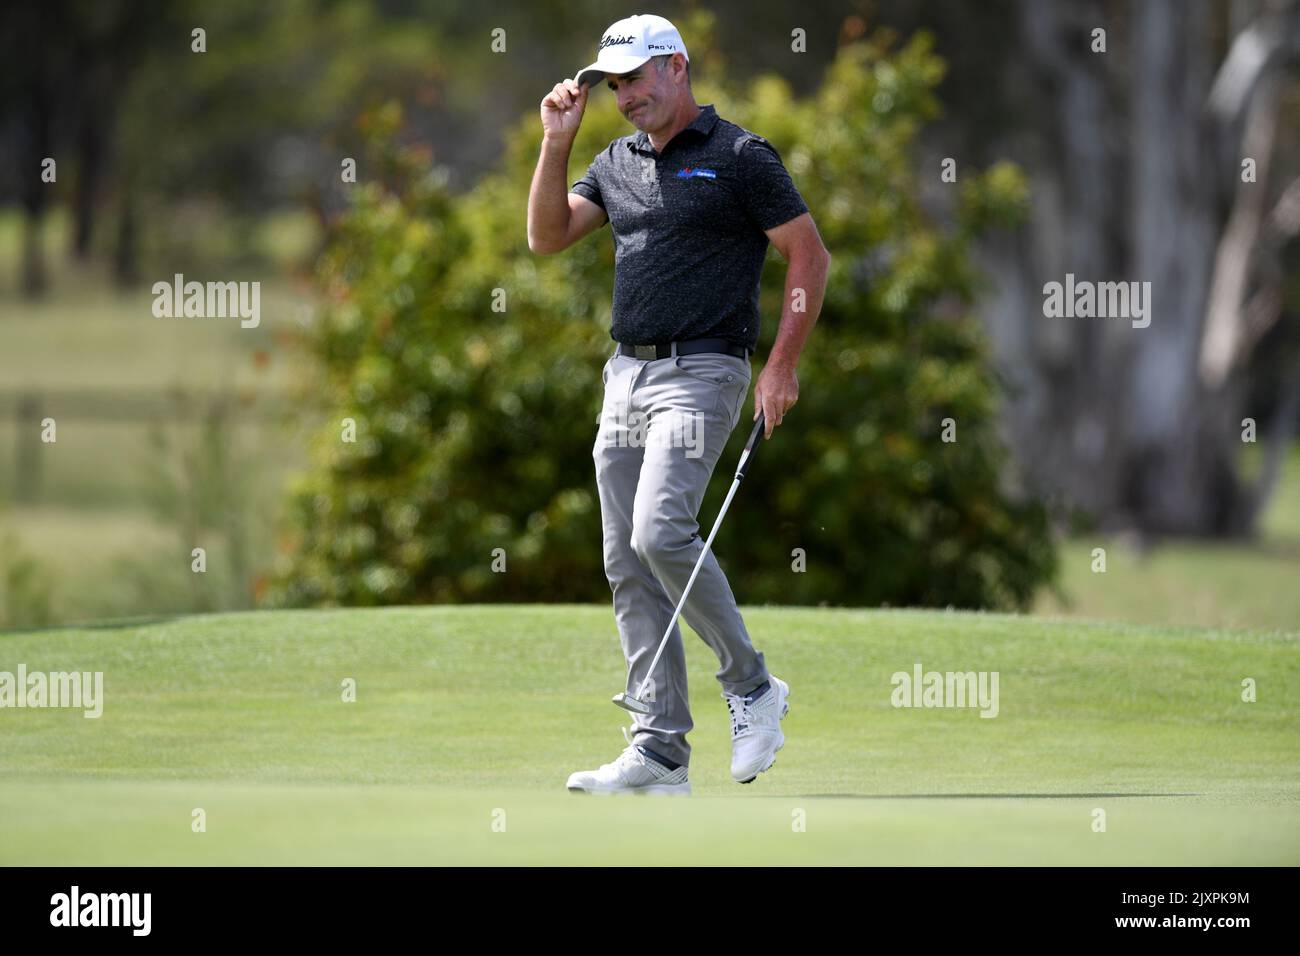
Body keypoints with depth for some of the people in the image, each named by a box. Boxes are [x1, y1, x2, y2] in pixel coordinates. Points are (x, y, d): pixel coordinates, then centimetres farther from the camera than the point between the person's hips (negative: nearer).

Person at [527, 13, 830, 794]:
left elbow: (811, 256, -6)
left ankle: (751, 686, -6)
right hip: (627, 372, 7)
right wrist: (557, 143, -1)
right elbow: (548, 237, 8)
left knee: (662, 533, -23)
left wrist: (783, 366, -11)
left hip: (700, 371, -7)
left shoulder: (740, 158, -5)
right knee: (628, 564, 2)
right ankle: (660, 750, 3)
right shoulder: (616, 163, 14)